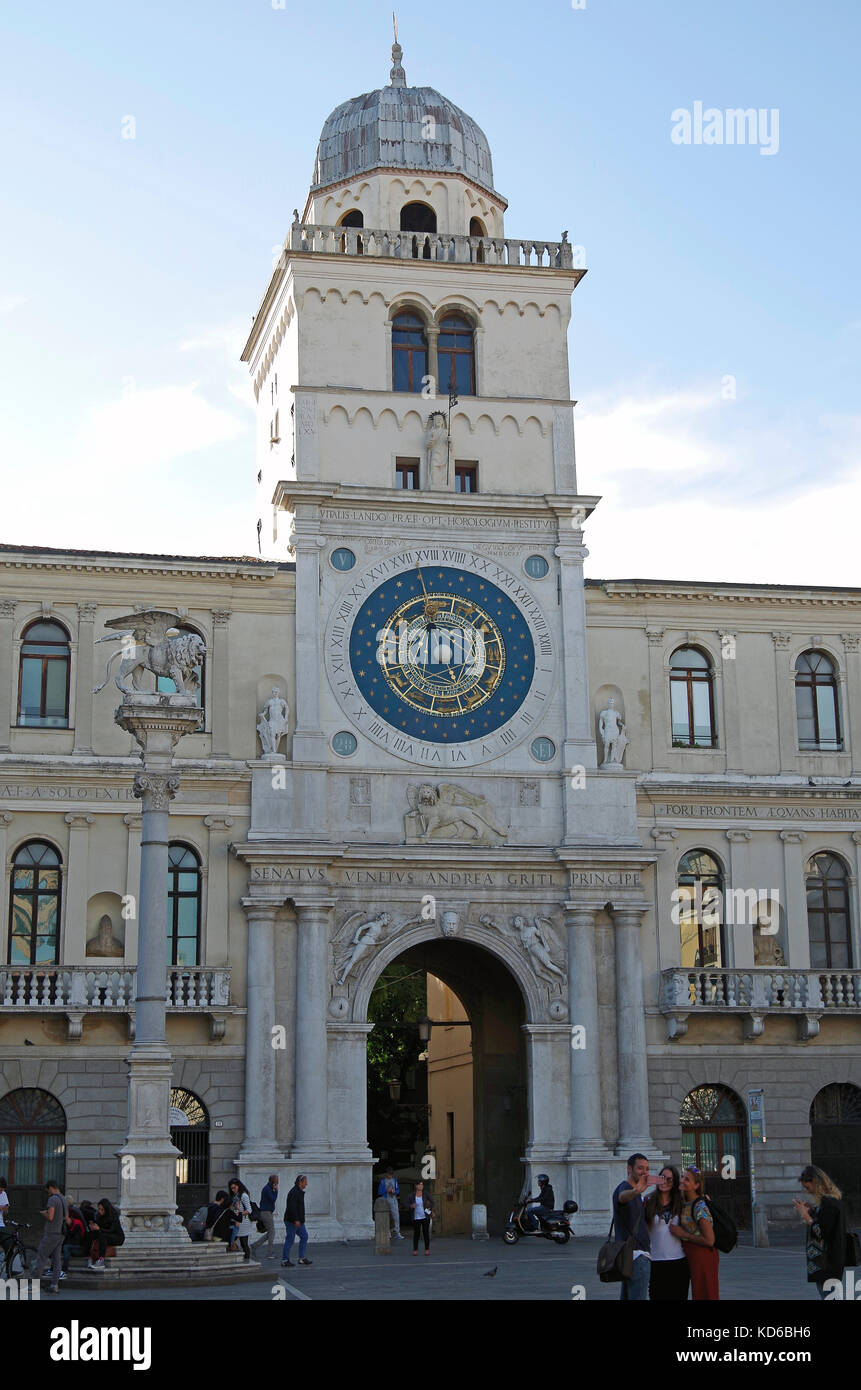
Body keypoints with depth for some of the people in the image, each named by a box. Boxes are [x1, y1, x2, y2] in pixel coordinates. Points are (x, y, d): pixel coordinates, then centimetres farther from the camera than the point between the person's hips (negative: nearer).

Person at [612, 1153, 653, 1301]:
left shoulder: (634, 1191, 20)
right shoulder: (624, 1188, -13)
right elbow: (623, 1196, -41)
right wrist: (636, 1191, -63)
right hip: (636, 1255, -11)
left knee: (626, 1297, 13)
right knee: (638, 1298, -14)